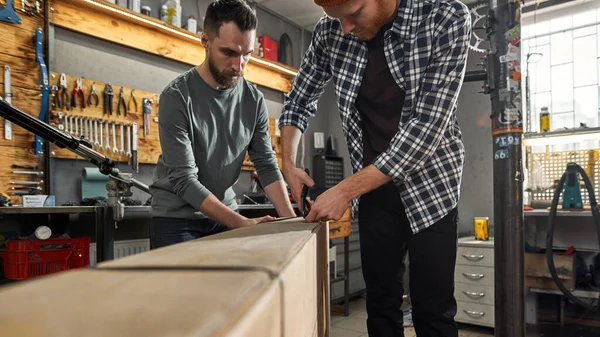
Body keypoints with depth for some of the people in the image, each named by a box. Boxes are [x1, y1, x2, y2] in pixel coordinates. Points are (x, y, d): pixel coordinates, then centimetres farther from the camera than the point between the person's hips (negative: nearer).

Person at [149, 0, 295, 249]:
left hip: (226, 215, 4)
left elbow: (267, 165, -4)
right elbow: (184, 180, -22)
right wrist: (242, 224, -30)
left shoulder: (254, 100, -4)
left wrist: (291, 221, -17)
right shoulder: (177, 97, -18)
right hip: (176, 217, -3)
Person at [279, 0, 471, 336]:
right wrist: (289, 163, -4)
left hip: (430, 185, -3)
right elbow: (300, 101, 9)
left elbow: (427, 126, -23)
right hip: (373, 189, 3)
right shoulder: (330, 31, -6)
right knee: (381, 304, 10)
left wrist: (344, 191, -24)